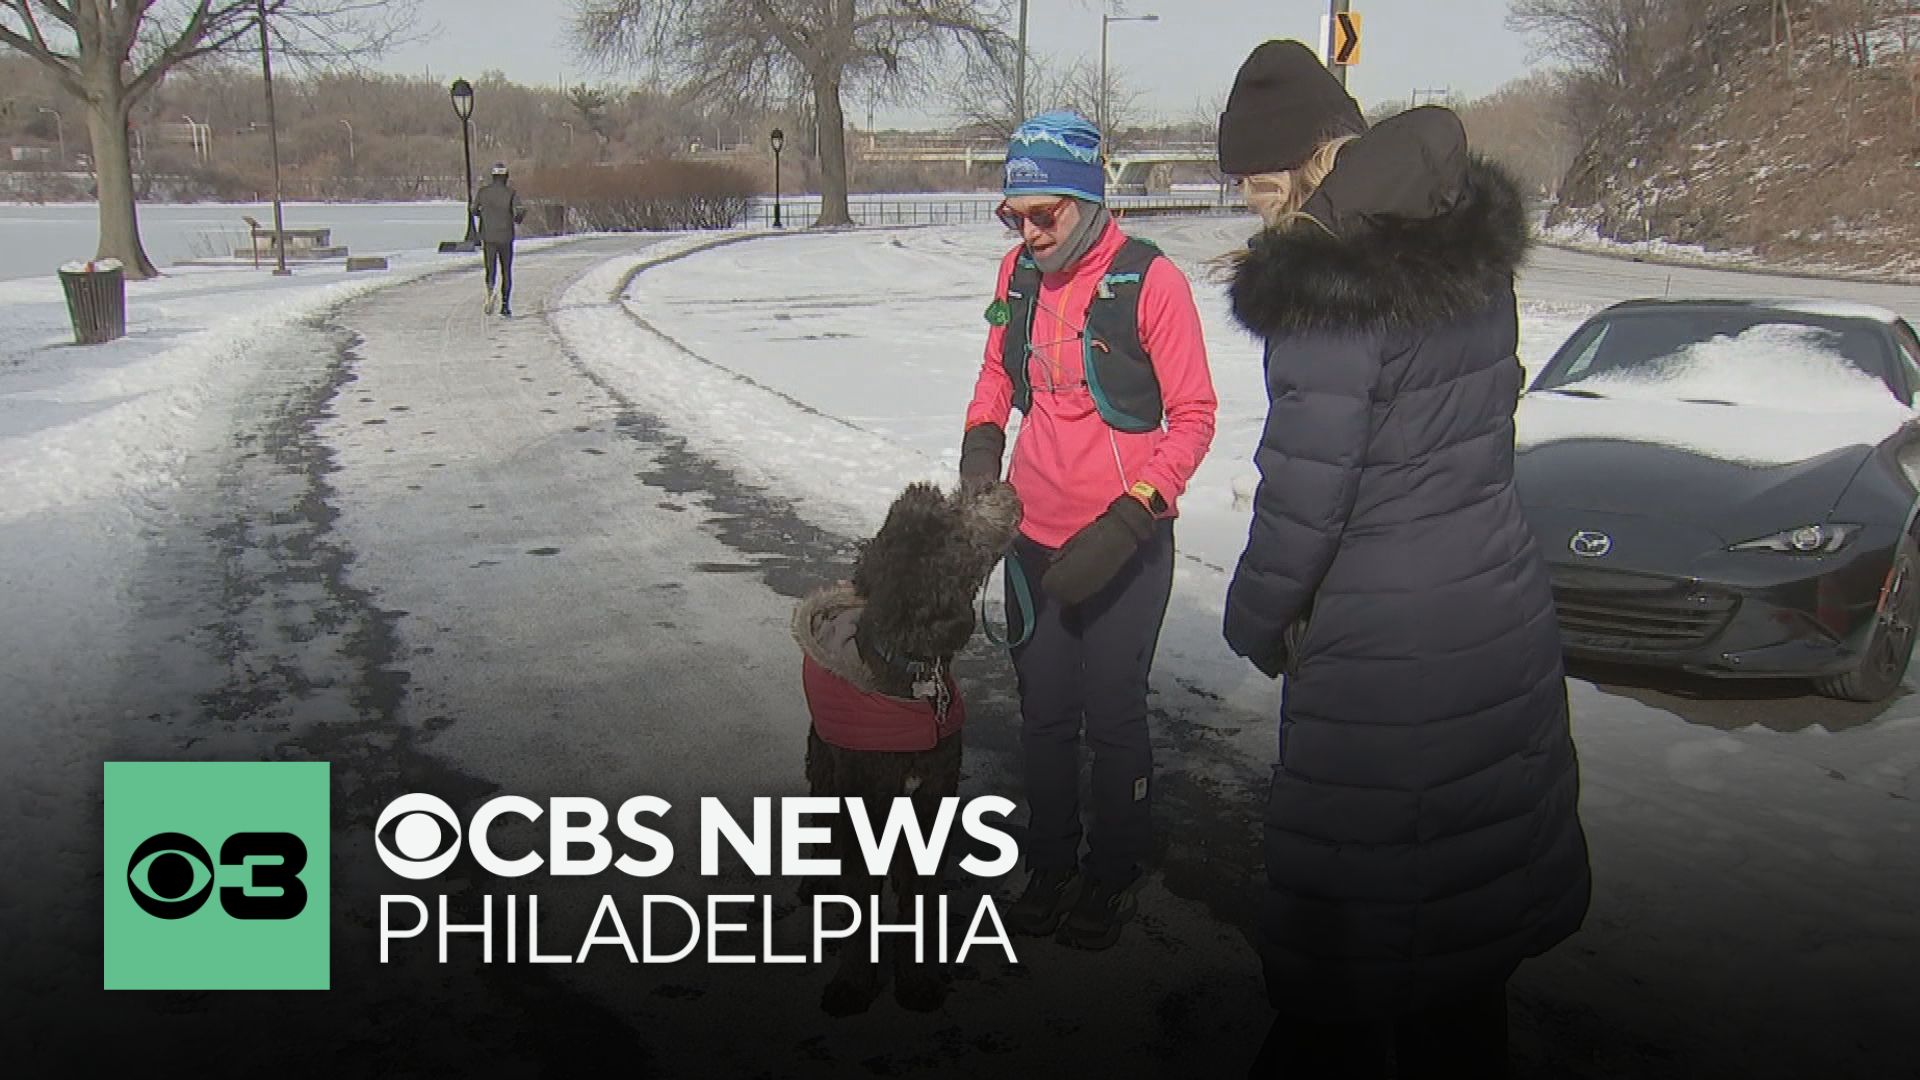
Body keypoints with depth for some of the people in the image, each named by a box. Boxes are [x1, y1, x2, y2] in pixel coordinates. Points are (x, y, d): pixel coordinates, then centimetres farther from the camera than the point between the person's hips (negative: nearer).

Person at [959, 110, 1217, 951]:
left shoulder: (1149, 280, -14)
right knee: (1043, 715, 15)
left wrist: (1126, 523, -20)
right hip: (1034, 537, 5)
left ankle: (1114, 876, 29)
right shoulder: (1019, 273, 3)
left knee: (1112, 716, 8)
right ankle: (1050, 866, 34)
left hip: (1124, 544, -5)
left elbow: (1194, 415, -11)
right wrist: (980, 450, -2)